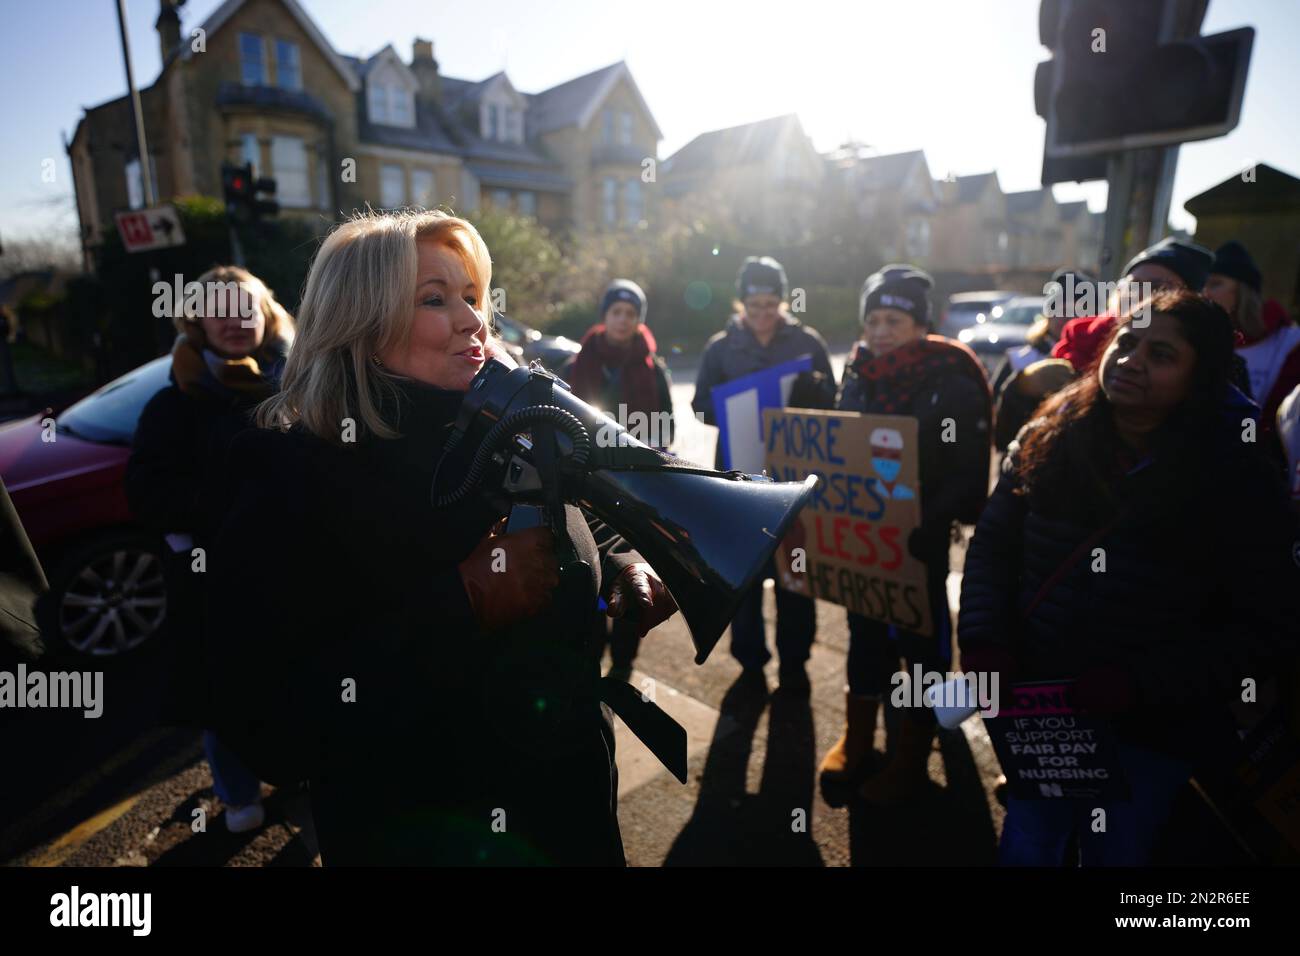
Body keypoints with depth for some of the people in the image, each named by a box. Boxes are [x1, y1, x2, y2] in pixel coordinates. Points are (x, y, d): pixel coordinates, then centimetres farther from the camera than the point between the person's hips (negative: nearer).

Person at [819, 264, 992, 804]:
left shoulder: (951, 384, -14)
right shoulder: (858, 375, 4)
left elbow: (968, 472, -18)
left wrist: (929, 524, -31)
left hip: (918, 538, -5)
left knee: (920, 638, 9)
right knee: (864, 630, 17)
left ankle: (912, 756, 26)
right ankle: (857, 738, 35)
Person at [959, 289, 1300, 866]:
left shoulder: (1237, 479, -12)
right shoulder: (1045, 442, -5)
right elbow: (992, 547, 1)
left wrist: (1141, 685, -22)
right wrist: (984, 641, -14)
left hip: (1153, 729, -1)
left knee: (1116, 852, 20)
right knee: (1025, 849, 18)